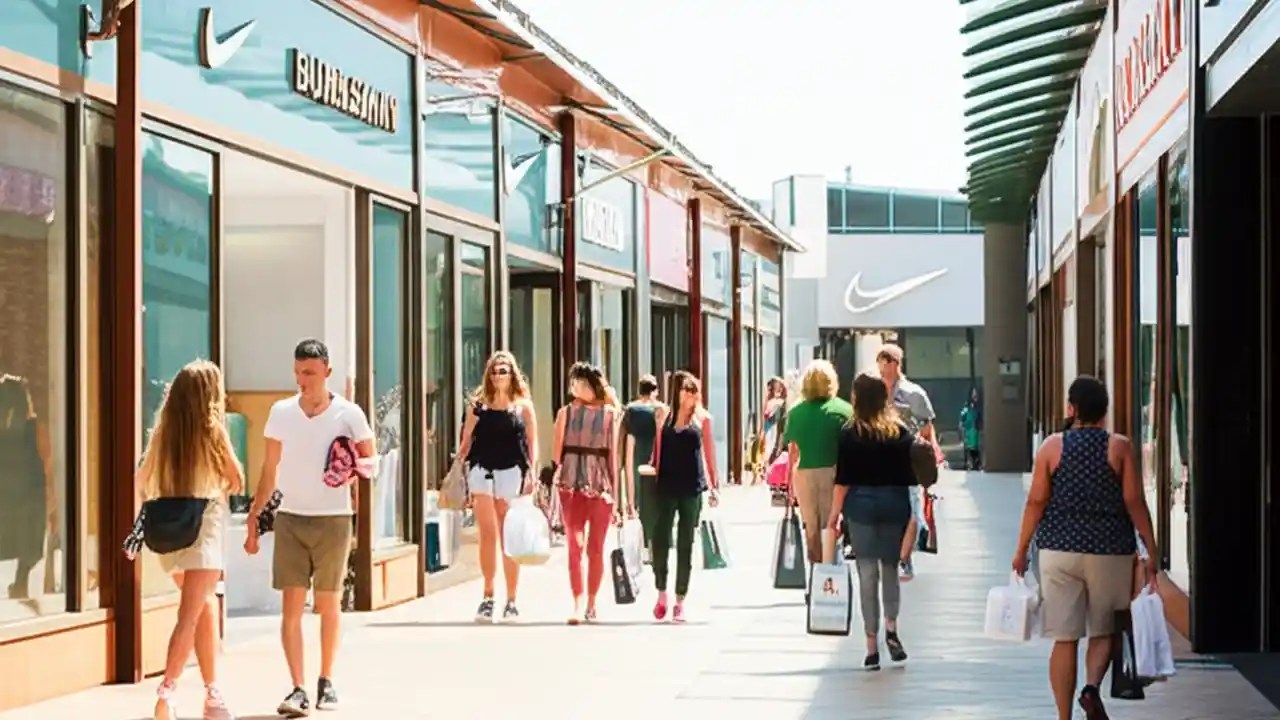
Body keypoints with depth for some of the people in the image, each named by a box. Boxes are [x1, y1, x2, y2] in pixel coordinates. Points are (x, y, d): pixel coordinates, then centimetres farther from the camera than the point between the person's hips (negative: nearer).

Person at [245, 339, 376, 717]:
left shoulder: (349, 414, -4)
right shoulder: (281, 412, 4)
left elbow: (372, 462, 1)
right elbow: (269, 471, 9)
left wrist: (358, 467, -22)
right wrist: (253, 518, 5)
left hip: (333, 519, -2)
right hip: (290, 518, 2)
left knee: (329, 604, 7)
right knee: (291, 604, -5)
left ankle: (326, 682, 20)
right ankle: (298, 689, -5)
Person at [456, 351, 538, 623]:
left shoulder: (523, 406, 8)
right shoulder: (478, 404, 11)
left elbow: (532, 442, 5)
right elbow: (466, 441, 10)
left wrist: (532, 473, -6)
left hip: (511, 472, -1)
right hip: (481, 470, 1)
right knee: (488, 534, -6)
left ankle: (511, 601, 9)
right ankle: (488, 596, 2)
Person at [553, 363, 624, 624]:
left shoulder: (610, 414, 6)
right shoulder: (566, 412, 8)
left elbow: (612, 455, 7)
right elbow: (557, 452, 8)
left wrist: (615, 493, 5)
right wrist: (551, 483, 1)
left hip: (601, 485, 0)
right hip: (571, 484, 0)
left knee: (596, 548, 4)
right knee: (575, 546, -8)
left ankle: (591, 605, 14)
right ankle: (578, 605, -12)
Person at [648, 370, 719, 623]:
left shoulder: (702, 417, 4)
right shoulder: (664, 415, 5)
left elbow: (709, 452, 7)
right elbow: (657, 450, 8)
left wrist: (714, 485, 6)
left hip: (692, 488, 0)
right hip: (666, 486, 0)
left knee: (685, 545, 3)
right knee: (660, 540, -4)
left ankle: (680, 601, 10)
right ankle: (661, 592, 15)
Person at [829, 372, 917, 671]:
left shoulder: (851, 433, -3)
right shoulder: (902, 431, 3)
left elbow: (842, 480, -4)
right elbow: (911, 475, 3)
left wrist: (834, 514, 3)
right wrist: (911, 512, 13)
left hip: (861, 503, -2)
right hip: (895, 503, 2)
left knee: (867, 573, 3)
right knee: (890, 568, 16)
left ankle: (872, 646, 4)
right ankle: (891, 627, -2)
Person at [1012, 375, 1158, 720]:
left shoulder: (1052, 446, 0)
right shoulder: (1120, 447, -2)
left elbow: (1036, 502, -1)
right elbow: (1135, 502, -4)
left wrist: (1022, 549, 7)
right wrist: (1151, 552, 2)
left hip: (1060, 549, 0)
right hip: (1109, 550, 0)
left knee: (1065, 638, 4)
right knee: (1103, 631, 15)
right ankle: (1092, 686, -12)